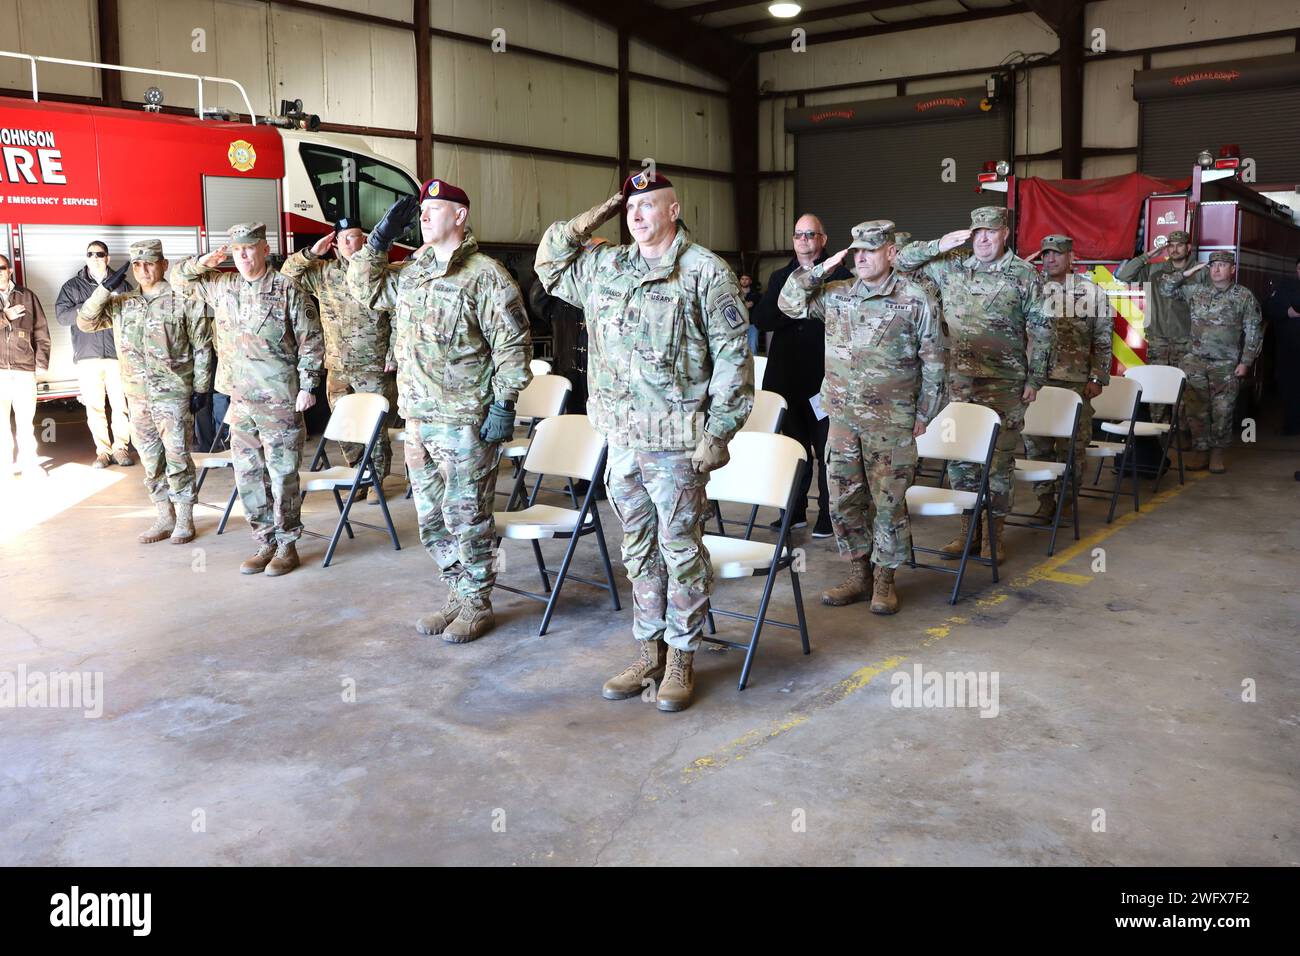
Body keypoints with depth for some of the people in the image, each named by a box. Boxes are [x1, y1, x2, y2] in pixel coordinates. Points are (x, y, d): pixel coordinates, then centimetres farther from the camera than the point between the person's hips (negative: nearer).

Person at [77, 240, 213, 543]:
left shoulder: (184, 301, -3)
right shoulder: (122, 303, 11)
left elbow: (202, 347, -2)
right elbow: (85, 322, 7)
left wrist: (201, 388, -4)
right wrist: (105, 289, -4)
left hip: (173, 393, -5)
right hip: (138, 395, 5)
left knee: (177, 458, -4)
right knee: (151, 461, 10)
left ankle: (184, 520, 7)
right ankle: (165, 517, 20)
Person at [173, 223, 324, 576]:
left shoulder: (287, 289, -5)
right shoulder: (221, 285, 10)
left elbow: (311, 341, -4)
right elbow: (179, 278, 23)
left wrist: (307, 386, -9)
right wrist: (202, 263, 3)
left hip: (280, 400, -5)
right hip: (240, 400, 6)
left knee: (282, 474, 0)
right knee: (248, 475, 9)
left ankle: (287, 545, 10)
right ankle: (265, 543, 21)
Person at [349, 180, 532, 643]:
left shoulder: (485, 275, -9)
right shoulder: (410, 272, 13)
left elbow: (512, 343, -12)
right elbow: (364, 288, 23)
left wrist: (504, 403, -16)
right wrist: (379, 239, 11)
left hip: (466, 421, -8)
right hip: (418, 418, 8)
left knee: (466, 517, 0)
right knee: (431, 518, 15)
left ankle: (477, 605, 16)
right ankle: (458, 595, 29)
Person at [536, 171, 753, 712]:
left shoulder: (706, 272, -6)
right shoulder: (603, 267, 12)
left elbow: (732, 357, -8)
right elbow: (549, 262, 27)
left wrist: (718, 432, -13)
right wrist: (596, 217, 12)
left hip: (676, 440, -6)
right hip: (621, 438, 6)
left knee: (681, 550, 3)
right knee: (639, 549, 13)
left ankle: (681, 659, 15)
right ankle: (648, 652, 25)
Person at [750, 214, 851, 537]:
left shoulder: (840, 277, -1)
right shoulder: (779, 277, 15)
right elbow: (759, 318, 1)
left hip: (824, 379, -5)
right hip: (787, 377, 5)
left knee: (826, 450, 0)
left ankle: (828, 515, 9)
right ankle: (796, 511, 23)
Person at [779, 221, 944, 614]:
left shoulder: (916, 300, -3)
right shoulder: (835, 294, 7)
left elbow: (933, 361, 0)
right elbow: (789, 303, 13)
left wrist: (924, 413, -1)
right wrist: (820, 270, 0)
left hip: (892, 422, -4)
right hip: (842, 418, 4)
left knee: (889, 503, 2)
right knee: (843, 502, 8)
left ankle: (884, 581, 17)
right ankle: (858, 576, 23)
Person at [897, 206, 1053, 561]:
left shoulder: (1024, 274, 0)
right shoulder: (952, 267, 7)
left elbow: (1040, 328, 0)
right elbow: (903, 261, 10)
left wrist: (1035, 378, -4)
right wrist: (939, 245, -4)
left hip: (1004, 382, -3)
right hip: (959, 378, 3)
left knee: (999, 457, 1)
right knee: (958, 455, 8)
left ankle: (995, 535, 12)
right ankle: (968, 529, 22)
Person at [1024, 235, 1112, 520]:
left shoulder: (1092, 292, 4)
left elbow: (1103, 339, 4)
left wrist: (1097, 378, -3)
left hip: (1075, 381, -1)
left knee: (1073, 445, 3)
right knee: (1037, 443, 2)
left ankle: (1067, 500, 16)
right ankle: (1045, 500, 12)